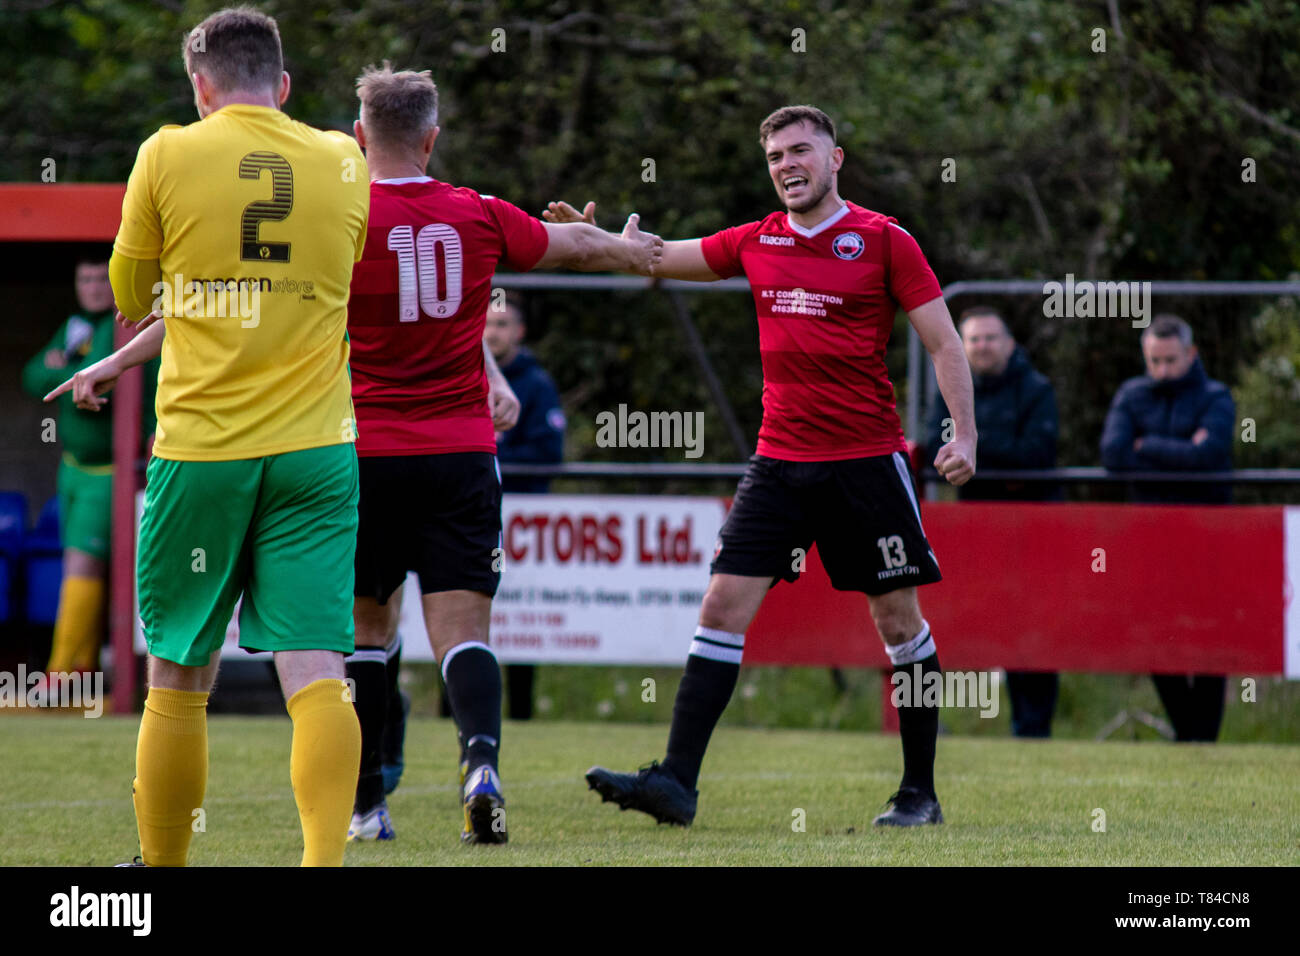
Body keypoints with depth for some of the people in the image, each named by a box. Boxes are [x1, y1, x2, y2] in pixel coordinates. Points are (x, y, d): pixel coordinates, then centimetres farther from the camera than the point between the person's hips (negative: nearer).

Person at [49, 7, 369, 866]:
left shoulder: (168, 156, -2)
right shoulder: (344, 165, 6)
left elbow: (132, 296, 9)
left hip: (201, 450, -1)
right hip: (314, 450, 1)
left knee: (178, 681, 10)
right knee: (316, 673, -6)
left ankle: (163, 867, 18)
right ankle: (326, 859, -22)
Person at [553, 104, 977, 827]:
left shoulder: (884, 240, -3)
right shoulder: (756, 243, 9)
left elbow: (944, 342, -3)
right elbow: (658, 258, 17)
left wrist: (964, 435, -13)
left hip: (869, 460, -4)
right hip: (780, 461, 4)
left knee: (899, 619, 2)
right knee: (724, 606, -6)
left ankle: (920, 792, 13)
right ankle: (677, 782, -9)